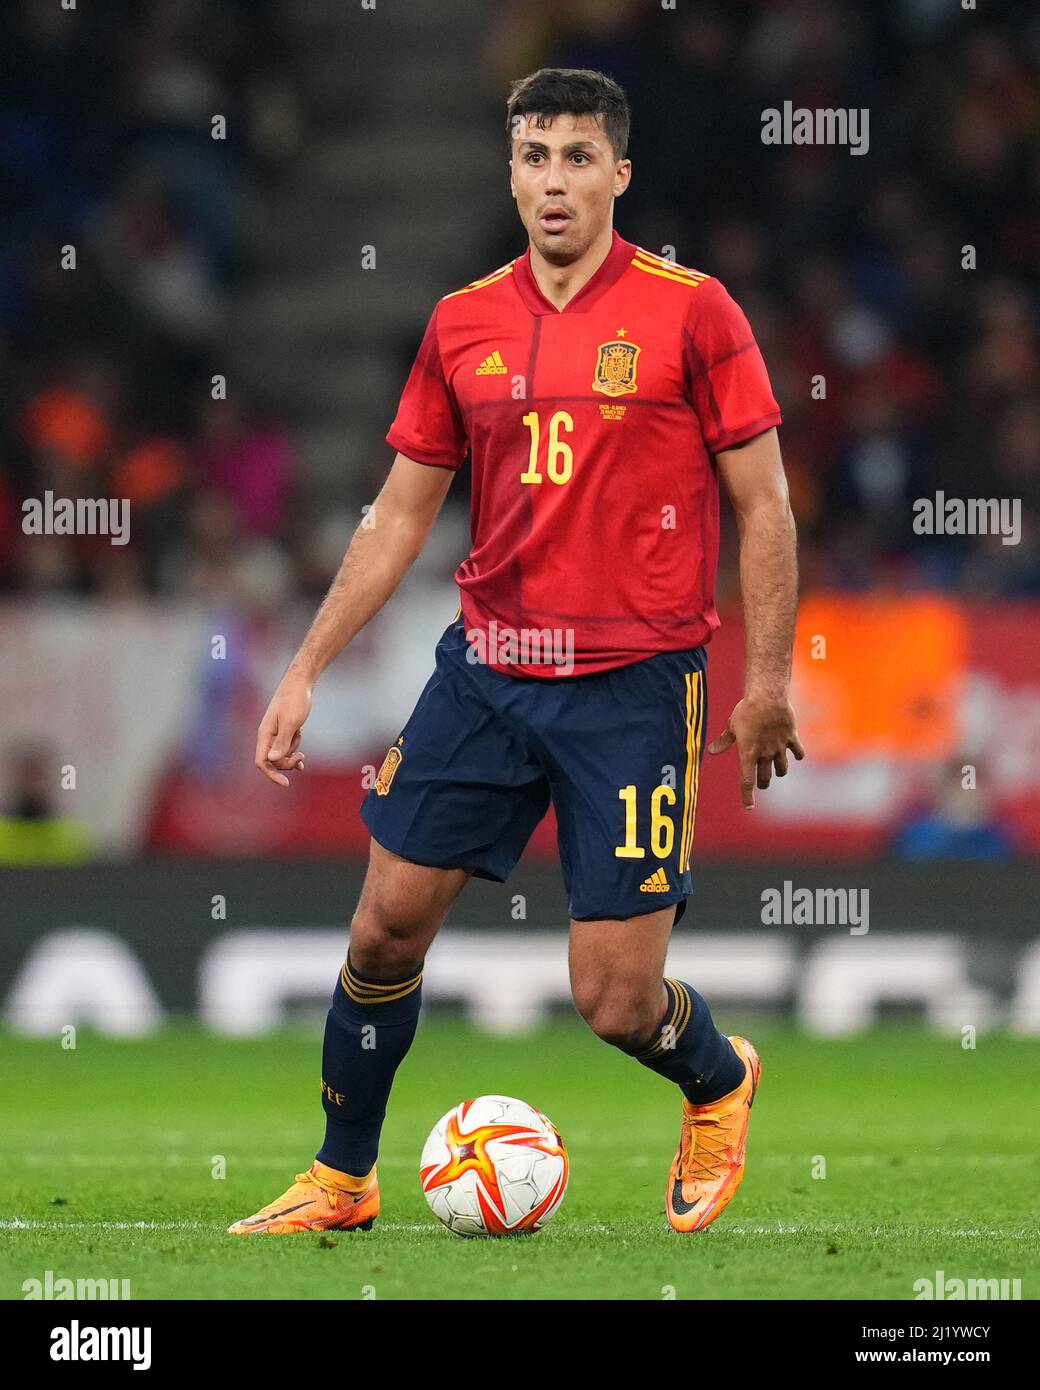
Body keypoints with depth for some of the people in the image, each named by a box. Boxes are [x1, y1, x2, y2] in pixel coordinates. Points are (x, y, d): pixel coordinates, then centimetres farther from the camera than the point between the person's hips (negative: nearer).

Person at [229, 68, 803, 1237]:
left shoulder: (689, 312, -7)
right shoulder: (464, 325, 6)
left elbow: (763, 505, -3)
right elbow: (399, 516, 12)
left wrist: (766, 681, -7)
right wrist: (305, 673, 8)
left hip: (633, 687, -4)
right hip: (486, 665, 4)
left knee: (616, 1003, -5)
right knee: (386, 921, 2)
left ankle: (720, 1081, 29)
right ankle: (341, 1178, 21)